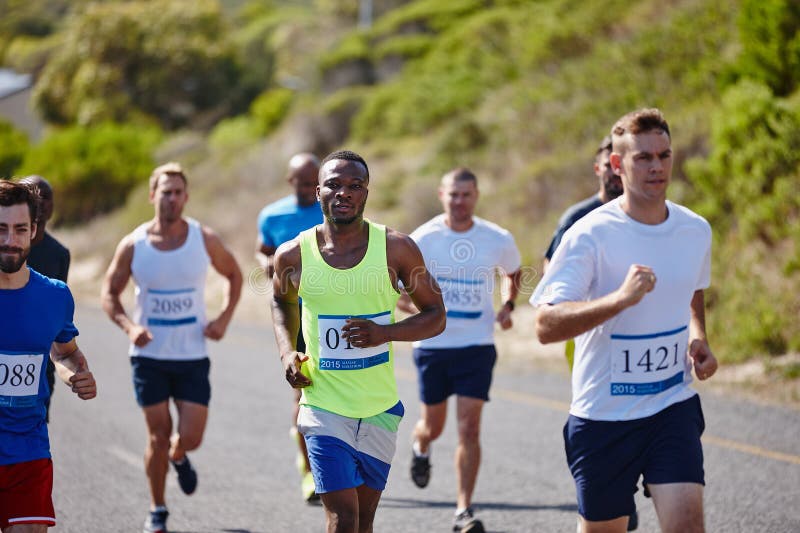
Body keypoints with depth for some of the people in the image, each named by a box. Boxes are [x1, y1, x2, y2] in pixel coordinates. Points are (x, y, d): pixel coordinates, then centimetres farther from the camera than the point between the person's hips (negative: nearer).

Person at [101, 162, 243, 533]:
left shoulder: (205, 240, -4)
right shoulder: (132, 246, -6)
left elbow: (234, 275, 13)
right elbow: (110, 294, 4)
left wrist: (224, 318, -1)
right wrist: (129, 326, -14)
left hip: (193, 354, 1)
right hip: (149, 355, -1)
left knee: (190, 438, -4)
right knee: (158, 436, 0)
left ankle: (178, 458, 33)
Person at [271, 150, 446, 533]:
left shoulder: (396, 249, -7)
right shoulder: (294, 254, -5)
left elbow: (436, 316, 1)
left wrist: (385, 333, -18)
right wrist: (286, 351, 0)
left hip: (380, 408, 2)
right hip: (325, 406, -2)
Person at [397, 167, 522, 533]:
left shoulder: (498, 240, -3)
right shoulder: (422, 239, -7)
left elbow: (513, 273, 19)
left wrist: (508, 305, 2)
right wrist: (418, 307, -17)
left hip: (477, 345, 0)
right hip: (433, 346, 0)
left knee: (469, 427, -10)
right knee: (433, 425, 14)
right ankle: (420, 449, 52)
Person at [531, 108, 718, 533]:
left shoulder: (696, 231, 3)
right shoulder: (590, 235, -14)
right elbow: (546, 326, -21)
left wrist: (698, 339, 4)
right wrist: (621, 298, -33)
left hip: (674, 407, 3)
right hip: (602, 415, -3)